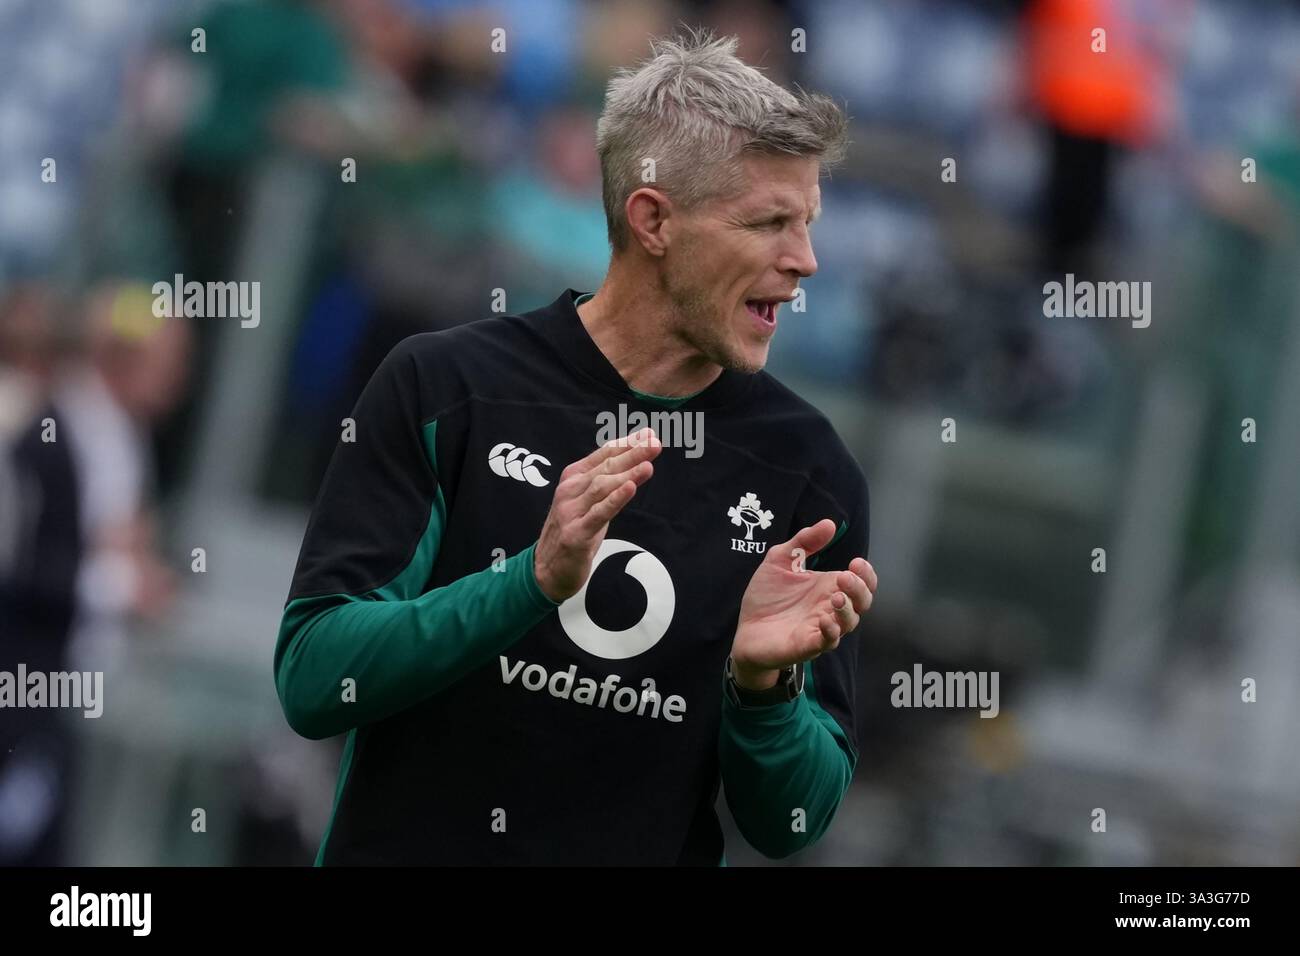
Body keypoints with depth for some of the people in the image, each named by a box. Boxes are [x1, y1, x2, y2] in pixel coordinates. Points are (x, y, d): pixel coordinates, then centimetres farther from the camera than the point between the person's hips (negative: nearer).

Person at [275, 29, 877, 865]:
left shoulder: (808, 468, 1)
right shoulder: (443, 387, -4)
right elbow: (312, 681, -11)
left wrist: (763, 682, -16)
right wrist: (535, 581, -22)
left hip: (663, 852, 2)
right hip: (409, 845, -2)